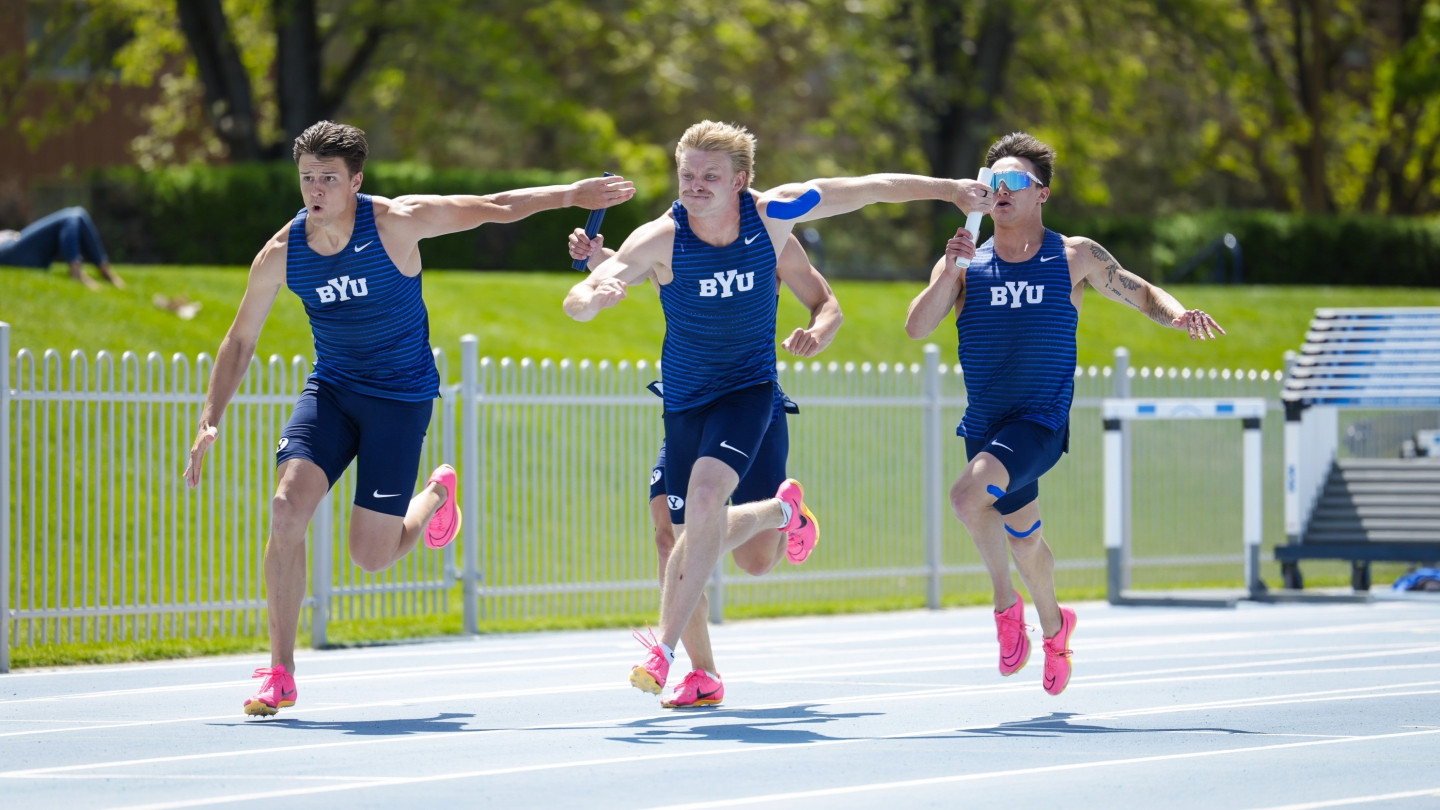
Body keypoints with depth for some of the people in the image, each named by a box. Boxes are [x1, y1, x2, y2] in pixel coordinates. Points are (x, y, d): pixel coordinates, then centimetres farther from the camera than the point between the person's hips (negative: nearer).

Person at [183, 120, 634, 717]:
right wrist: (210, 420, -5)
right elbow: (240, 339, 3)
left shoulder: (396, 222, -17)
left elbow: (493, 208, -5)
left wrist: (570, 194, -5)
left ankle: (435, 495, 30)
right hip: (330, 390, 3)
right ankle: (279, 674, -12)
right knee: (287, 510, -21)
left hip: (401, 396, -3)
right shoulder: (281, 254, -8)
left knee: (371, 556, -7)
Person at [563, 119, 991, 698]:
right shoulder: (661, 239, -21)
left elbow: (866, 189, -1)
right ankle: (781, 510, 43)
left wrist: (951, 189, 5)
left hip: (748, 388, -2)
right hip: (685, 398, 2)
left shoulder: (773, 213, -16)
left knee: (706, 495, -27)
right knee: (693, 535, 7)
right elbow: (576, 302, -31)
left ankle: (664, 649, -24)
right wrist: (593, 297, -56)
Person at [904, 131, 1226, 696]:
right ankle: (1053, 625, 45)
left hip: (1041, 421, -4)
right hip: (985, 424, 4)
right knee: (1023, 538, 17)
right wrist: (949, 271, -22)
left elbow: (1141, 294, 12)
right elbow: (917, 328, -7)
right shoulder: (965, 263, 4)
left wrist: (1179, 315, -10)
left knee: (969, 495, -29)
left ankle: (1006, 602, -8)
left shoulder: (1075, 257, 1)